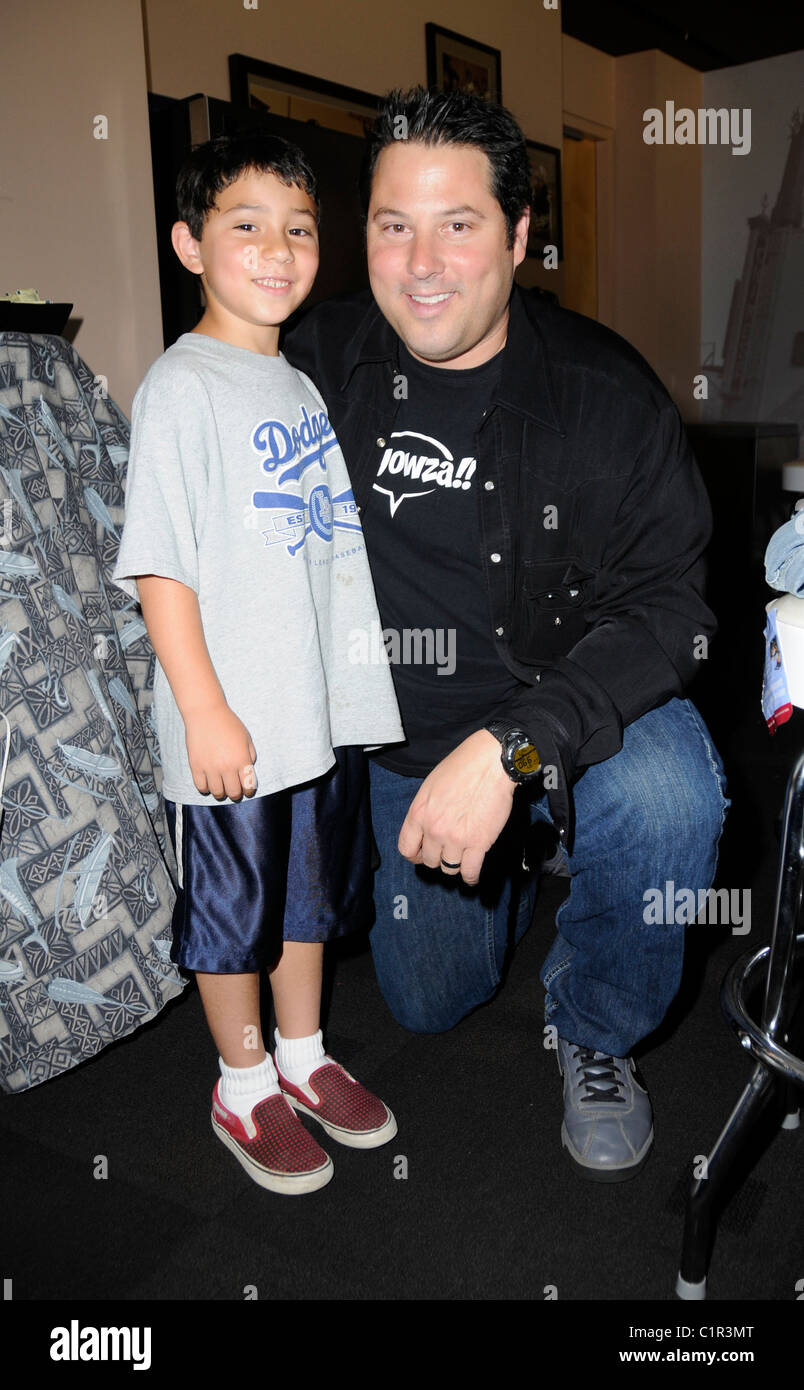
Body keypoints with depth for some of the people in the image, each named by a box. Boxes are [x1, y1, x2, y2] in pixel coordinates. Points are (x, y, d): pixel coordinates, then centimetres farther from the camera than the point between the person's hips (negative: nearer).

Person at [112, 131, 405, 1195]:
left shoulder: (302, 386, 12)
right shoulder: (183, 384, -11)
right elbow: (158, 562, -16)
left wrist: (356, 685, 17)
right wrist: (205, 709, -21)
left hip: (327, 707, 8)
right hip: (232, 725, -7)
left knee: (313, 891, 20)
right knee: (233, 908, 9)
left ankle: (303, 1057, 39)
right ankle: (244, 1087, 30)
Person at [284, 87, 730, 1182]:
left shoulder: (604, 390, -17)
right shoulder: (320, 363, -9)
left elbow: (668, 606, -22)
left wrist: (510, 748, -36)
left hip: (570, 707, -2)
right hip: (400, 734, 3)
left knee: (670, 796, -35)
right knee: (430, 1000, 10)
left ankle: (595, 1029, -3)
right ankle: (513, 858, 44)